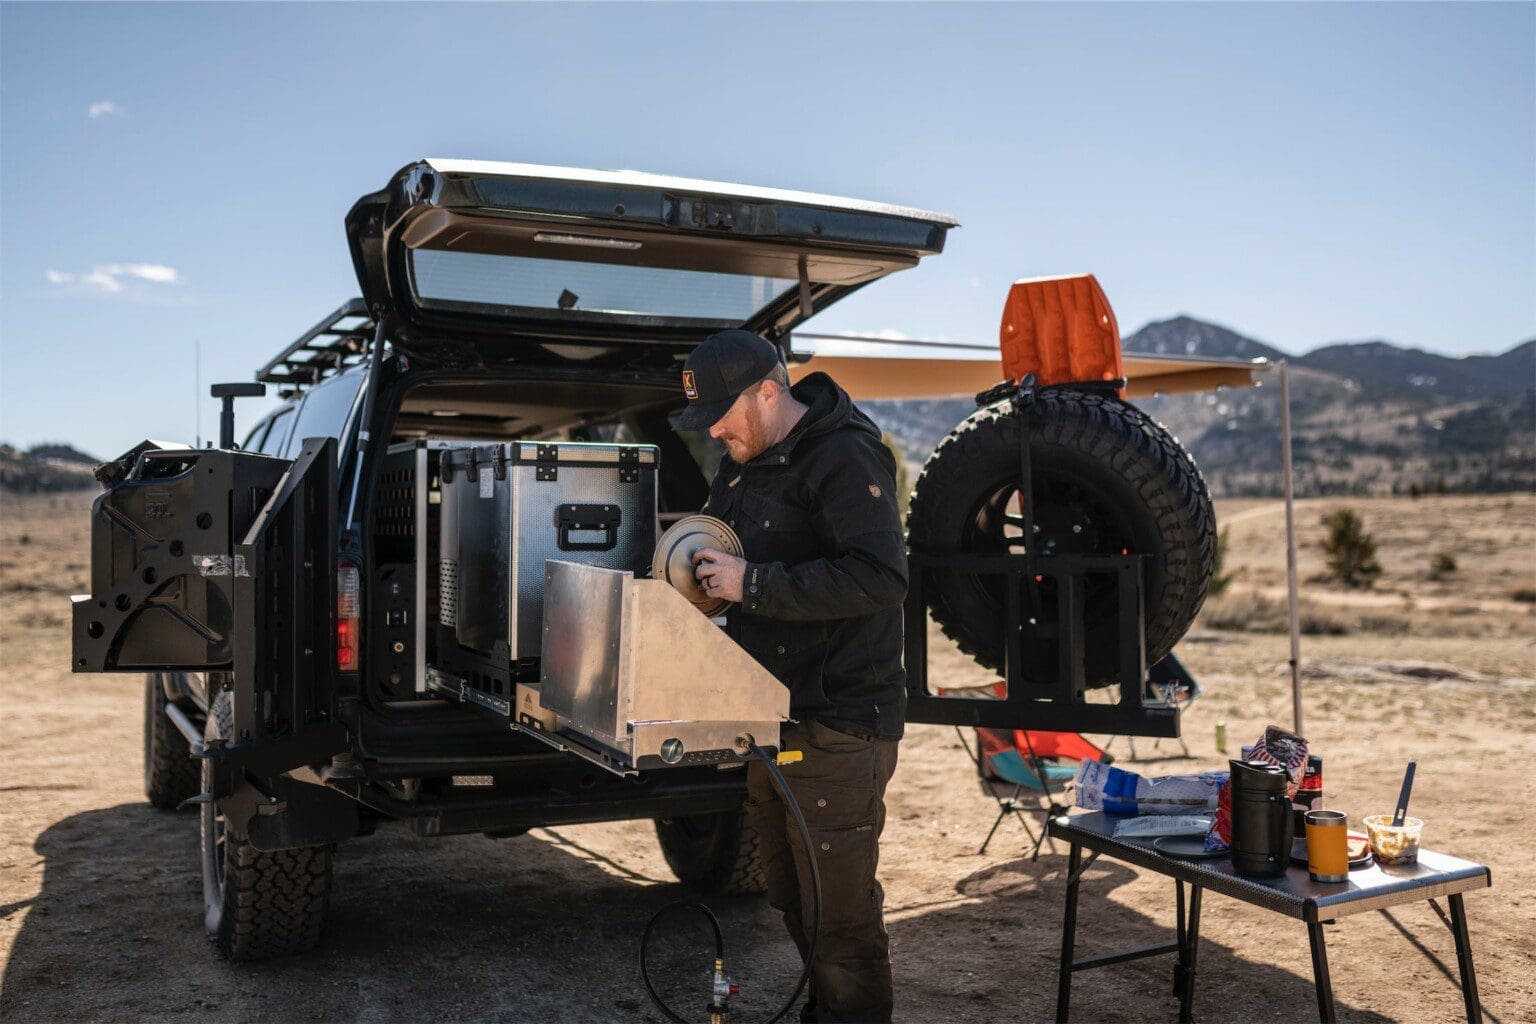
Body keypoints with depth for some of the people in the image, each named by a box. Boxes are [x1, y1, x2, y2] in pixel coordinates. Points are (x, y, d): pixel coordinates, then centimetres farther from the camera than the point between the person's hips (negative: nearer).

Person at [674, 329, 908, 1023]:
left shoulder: (845, 457, -16)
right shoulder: (743, 459, 12)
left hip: (836, 726, -9)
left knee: (840, 913, -1)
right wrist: (697, 549, 4)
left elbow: (879, 578, -28)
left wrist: (752, 584, -24)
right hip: (770, 719, 9)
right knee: (791, 898, 21)